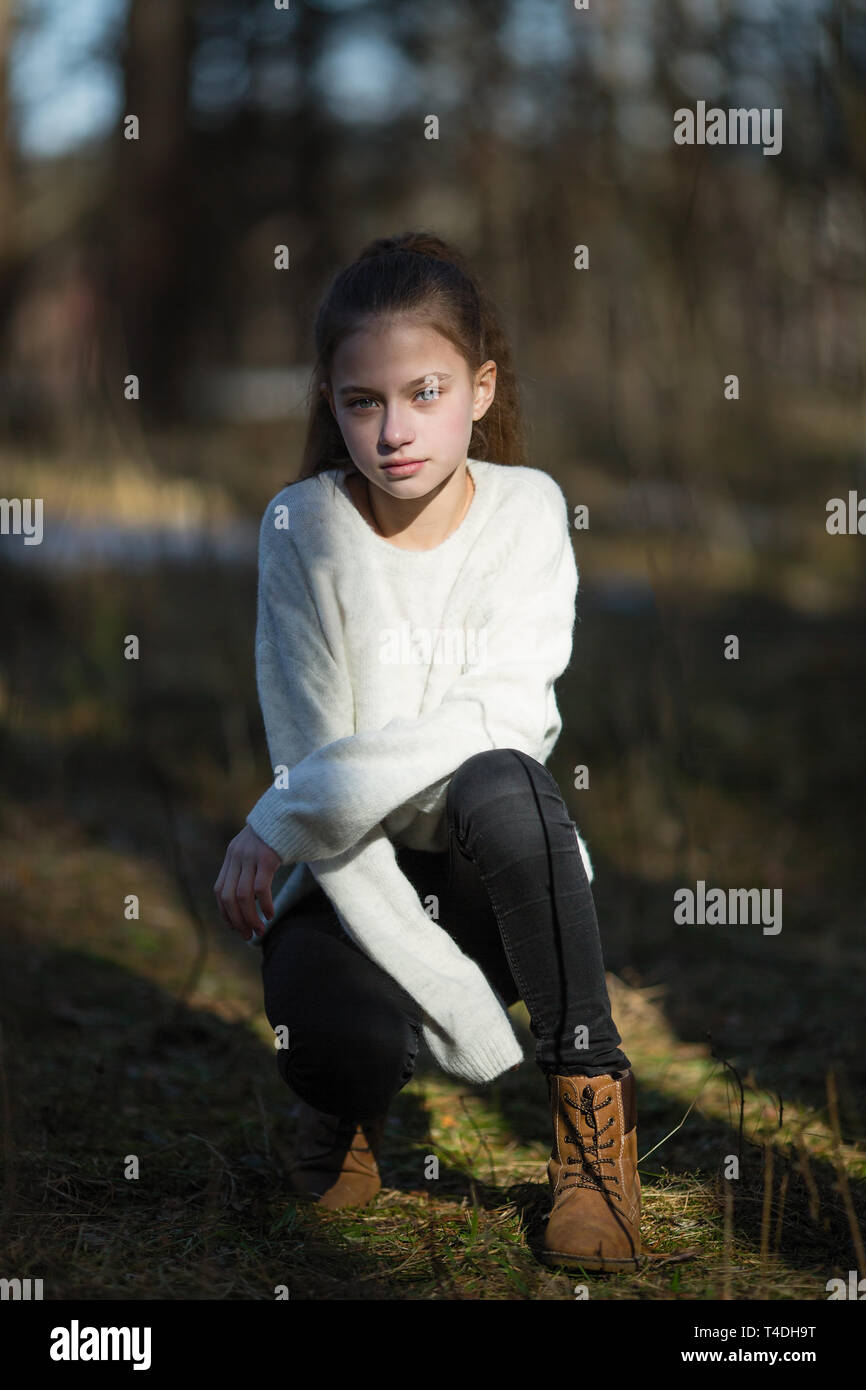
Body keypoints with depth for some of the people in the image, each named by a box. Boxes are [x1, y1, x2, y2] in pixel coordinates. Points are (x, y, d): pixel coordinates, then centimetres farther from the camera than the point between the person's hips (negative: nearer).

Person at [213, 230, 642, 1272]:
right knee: (335, 1037, -33)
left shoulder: (527, 509, -6)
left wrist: (280, 819, -24)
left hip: (498, 872, 0)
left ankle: (592, 1104, -18)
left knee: (498, 785, -35)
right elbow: (309, 755, -15)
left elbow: (498, 719, -20)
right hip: (358, 874, 0)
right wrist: (456, 1004, -25)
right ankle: (348, 1093, 8)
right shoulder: (304, 526, -8)